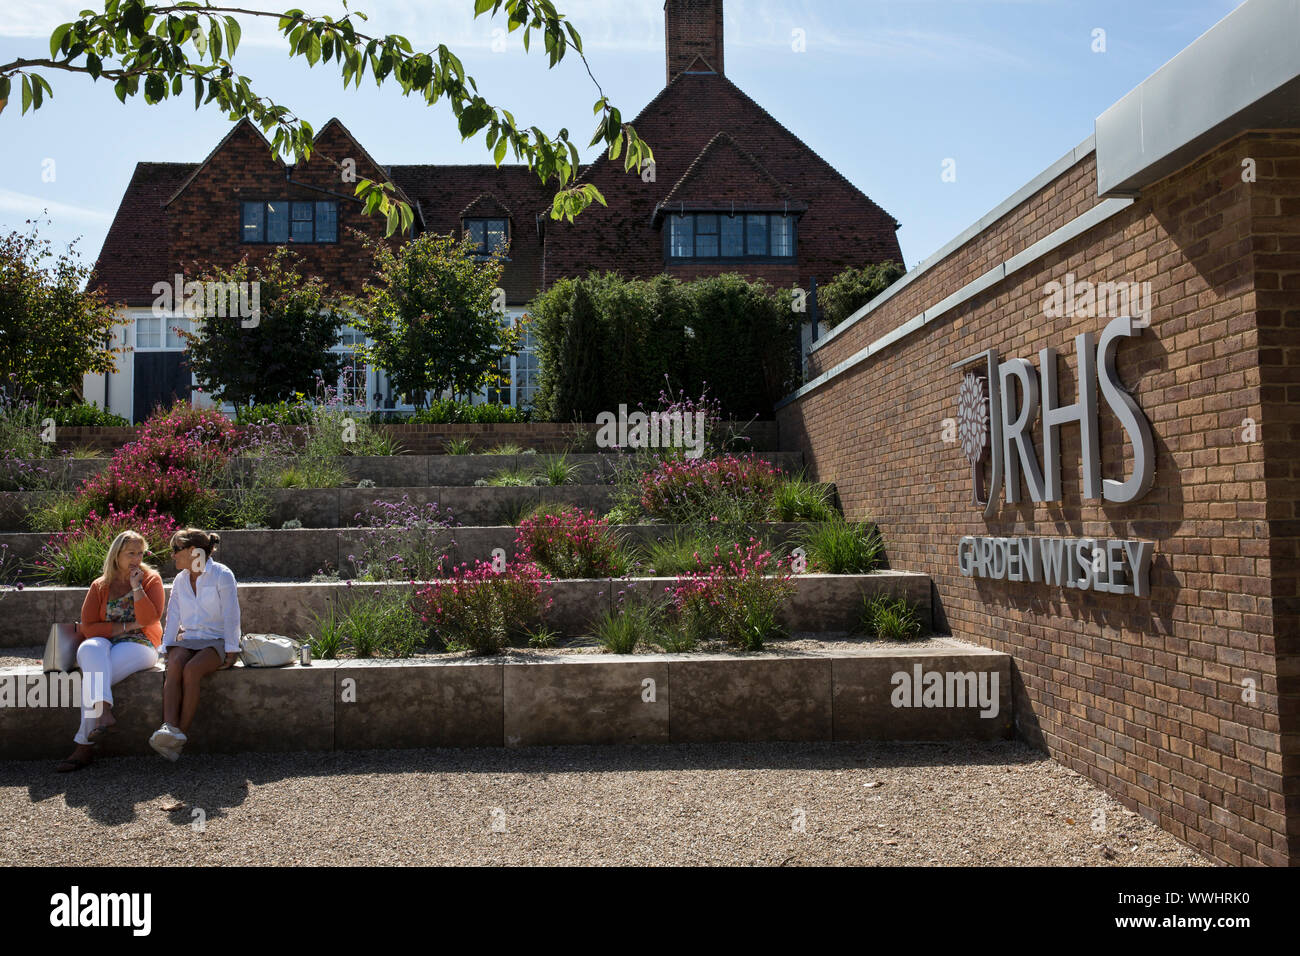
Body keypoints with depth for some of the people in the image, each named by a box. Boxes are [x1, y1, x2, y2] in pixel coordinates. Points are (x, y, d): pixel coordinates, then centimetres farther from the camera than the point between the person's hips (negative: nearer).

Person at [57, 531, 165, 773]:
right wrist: (127, 626, -8)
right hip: (105, 644, 2)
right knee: (89, 648, -35)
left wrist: (136, 587, -13)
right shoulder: (100, 586, 11)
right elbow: (88, 627, 3)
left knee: (93, 673, -29)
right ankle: (104, 711, -46)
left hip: (139, 645, -2)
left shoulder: (151, 579, 4)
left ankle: (84, 745, -27)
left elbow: (149, 619, -10)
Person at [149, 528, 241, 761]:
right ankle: (169, 728, -45)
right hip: (187, 640, 5)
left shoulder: (222, 575, -4)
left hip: (216, 641, -4)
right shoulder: (180, 580, 15)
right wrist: (168, 647, 3)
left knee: (191, 670, -33)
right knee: (174, 665, -29)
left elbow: (231, 615, -6)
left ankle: (181, 735, -31)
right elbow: (173, 616, 14)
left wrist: (231, 651, -9)